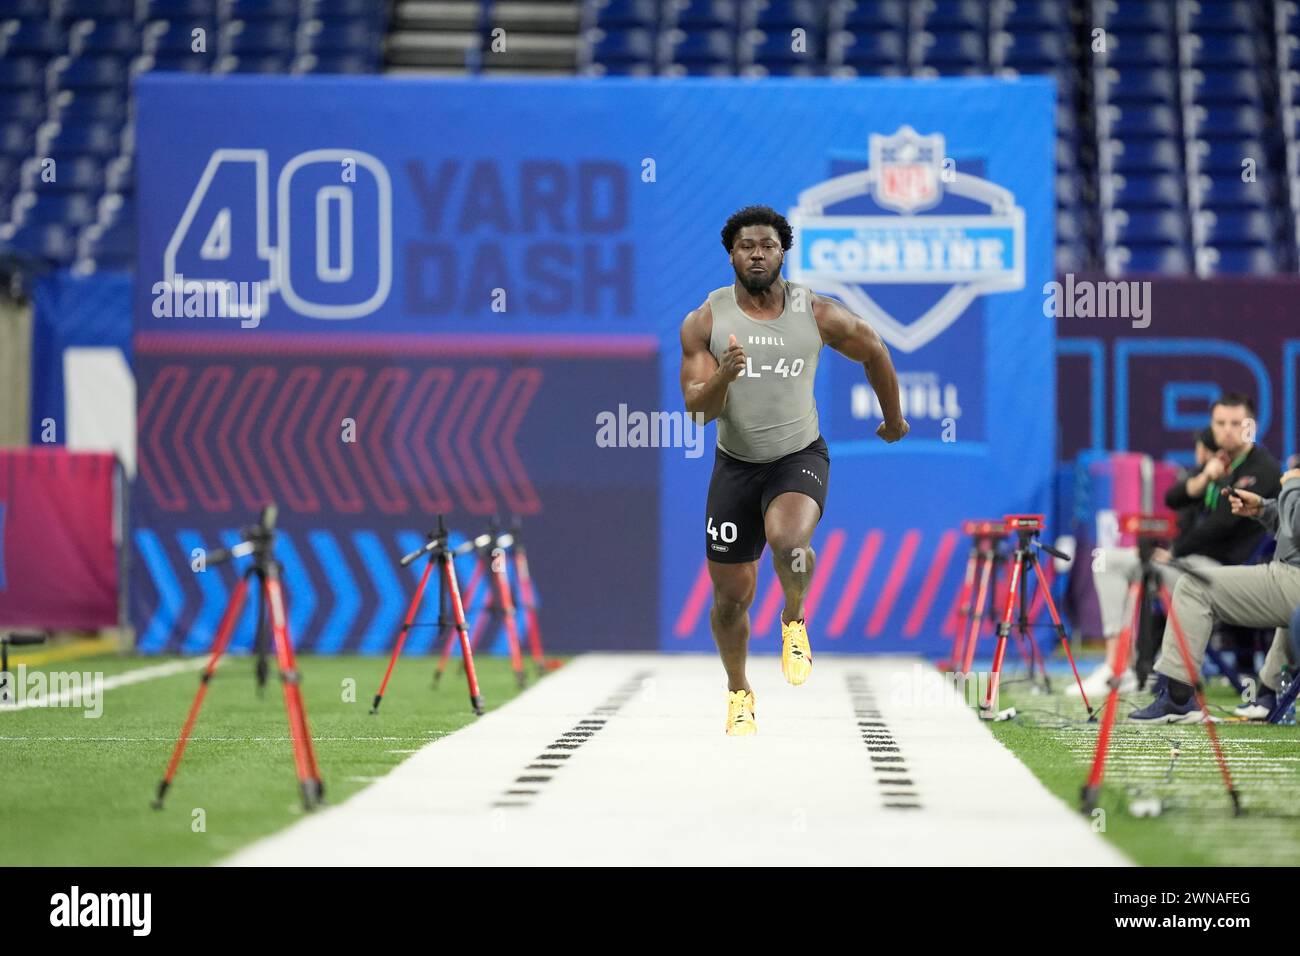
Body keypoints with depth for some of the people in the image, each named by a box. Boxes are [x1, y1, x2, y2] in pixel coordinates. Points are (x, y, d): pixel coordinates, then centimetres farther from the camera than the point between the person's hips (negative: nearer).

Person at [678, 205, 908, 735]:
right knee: (731, 596, 7)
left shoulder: (817, 314, -9)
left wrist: (894, 420, 23)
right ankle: (739, 691, 35)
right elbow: (699, 409, -11)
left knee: (789, 542, -34)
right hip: (735, 465, 2)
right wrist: (722, 378, -33)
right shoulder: (705, 322, -8)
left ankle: (794, 621, -1)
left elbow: (873, 351, 11)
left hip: (800, 457, -2)